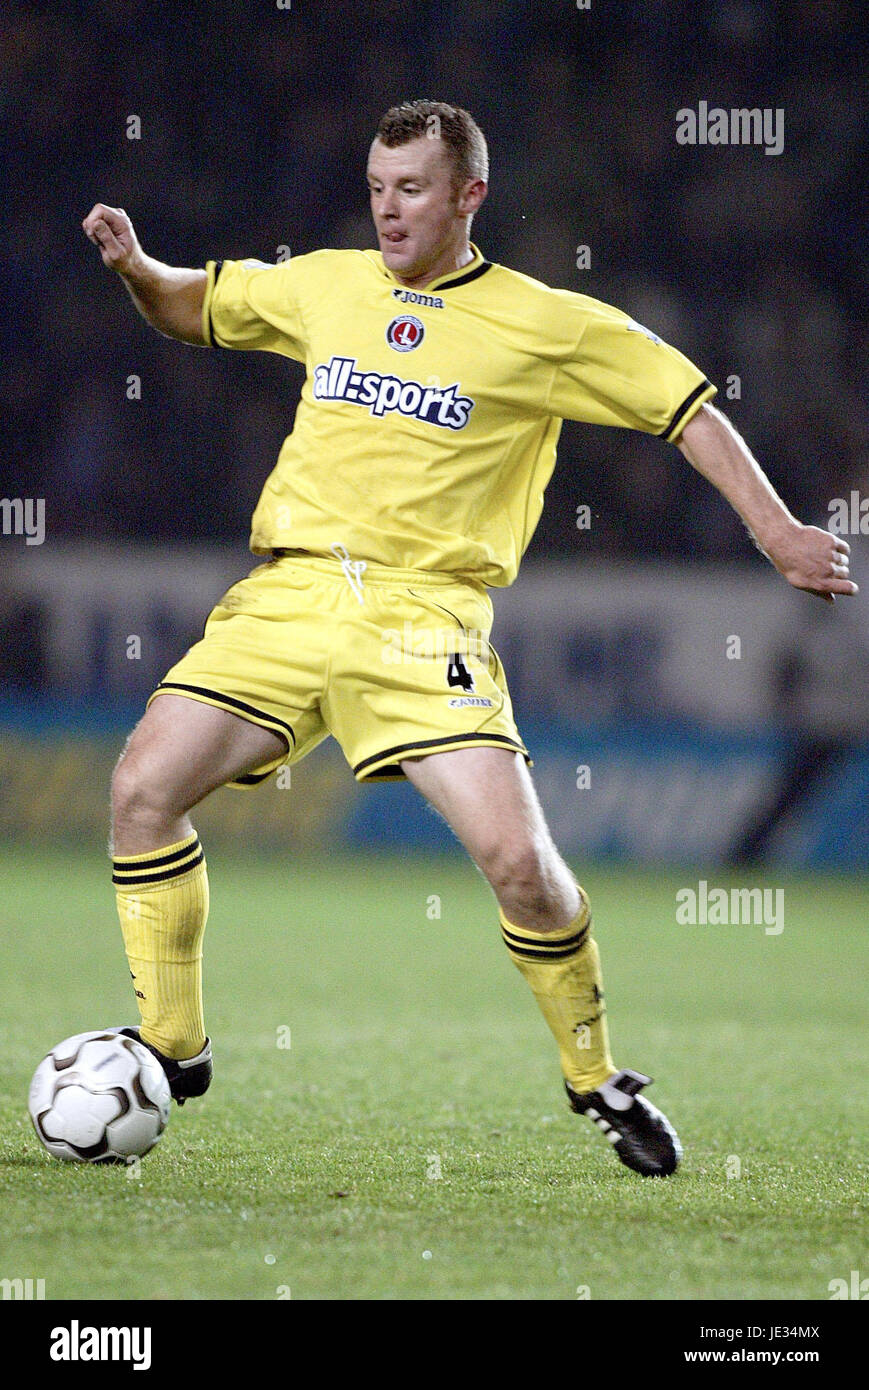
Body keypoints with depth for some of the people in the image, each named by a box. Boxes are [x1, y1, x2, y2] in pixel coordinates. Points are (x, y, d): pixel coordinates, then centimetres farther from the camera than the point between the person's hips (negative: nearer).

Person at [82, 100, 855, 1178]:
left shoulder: (544, 325, 3)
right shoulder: (325, 286, 14)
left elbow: (687, 410, 8)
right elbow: (192, 308, 29)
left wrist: (776, 532, 2)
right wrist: (135, 264, 8)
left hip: (424, 614, -4)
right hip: (290, 593, 4)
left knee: (519, 861, -18)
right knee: (143, 788, -13)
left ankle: (596, 1078, 6)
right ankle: (169, 1047, 5)